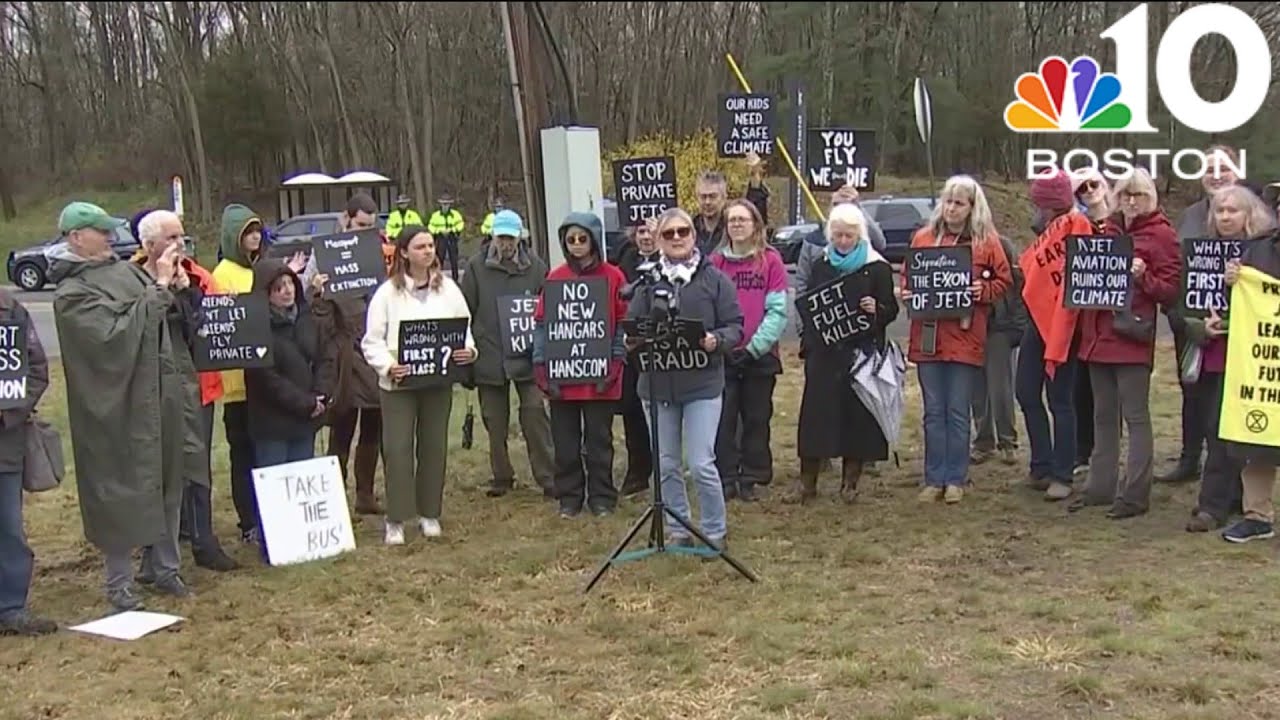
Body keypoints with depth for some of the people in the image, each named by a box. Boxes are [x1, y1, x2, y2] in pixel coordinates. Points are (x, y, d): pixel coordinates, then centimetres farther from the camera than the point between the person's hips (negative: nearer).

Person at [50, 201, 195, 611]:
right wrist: (158, 288, -20)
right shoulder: (71, 294, -13)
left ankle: (165, 569, 27)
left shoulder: (124, 269, 8)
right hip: (117, 405, -7)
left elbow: (163, 317, 19)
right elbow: (115, 334, -23)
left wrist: (173, 288, -3)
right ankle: (119, 584, 13)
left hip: (158, 395, 7)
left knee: (165, 484, 14)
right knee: (122, 492, 1)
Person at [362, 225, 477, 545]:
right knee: (398, 449, -3)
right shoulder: (388, 292, -3)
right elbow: (372, 340, -4)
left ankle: (429, 513, 22)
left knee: (434, 446, 10)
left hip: (439, 379, 3)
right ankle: (396, 520, 4)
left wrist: (468, 350, -10)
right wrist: (388, 366, -21)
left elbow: (465, 327, 11)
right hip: (398, 382, -3)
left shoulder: (448, 288, 5)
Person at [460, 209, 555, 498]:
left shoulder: (535, 266, 1)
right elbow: (465, 312, 3)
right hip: (489, 355, 1)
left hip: (527, 355, -1)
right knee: (495, 421, 10)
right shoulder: (477, 266, 1)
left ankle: (547, 477, 3)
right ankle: (501, 477, 22)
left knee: (535, 415, -5)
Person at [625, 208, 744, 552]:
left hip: (702, 383, -3)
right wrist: (633, 340, -16)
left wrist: (717, 341, -19)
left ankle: (715, 533, 12)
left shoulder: (714, 278, 1)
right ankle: (678, 531, 25)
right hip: (657, 383, 3)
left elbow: (735, 326, 1)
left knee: (701, 464, -6)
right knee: (667, 465, 10)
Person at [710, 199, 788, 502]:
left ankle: (751, 478, 17)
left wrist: (756, 346, -13)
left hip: (760, 355, -1)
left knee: (756, 419, 7)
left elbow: (778, 310, -6)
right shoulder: (716, 261, 5)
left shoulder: (771, 260, -1)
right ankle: (725, 479, 10)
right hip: (722, 355, 1)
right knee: (723, 419, 1)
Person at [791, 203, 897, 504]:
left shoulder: (877, 268, 1)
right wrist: (807, 343, 8)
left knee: (857, 414, 1)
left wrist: (877, 310, -21)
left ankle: (850, 481, 13)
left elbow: (891, 310, 1)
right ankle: (807, 482, 6)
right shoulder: (821, 266, 12)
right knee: (815, 414, -1)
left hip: (862, 352, -2)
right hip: (824, 352, 3)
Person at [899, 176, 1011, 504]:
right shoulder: (923, 237, 9)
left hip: (965, 338, -2)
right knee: (933, 413, 8)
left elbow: (1003, 280, 5)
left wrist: (983, 291, -13)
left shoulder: (987, 241, 3)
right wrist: (906, 293, -7)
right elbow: (907, 277, 13)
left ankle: (956, 480, 15)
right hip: (928, 337, 2)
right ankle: (934, 480, 15)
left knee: (958, 413, 4)